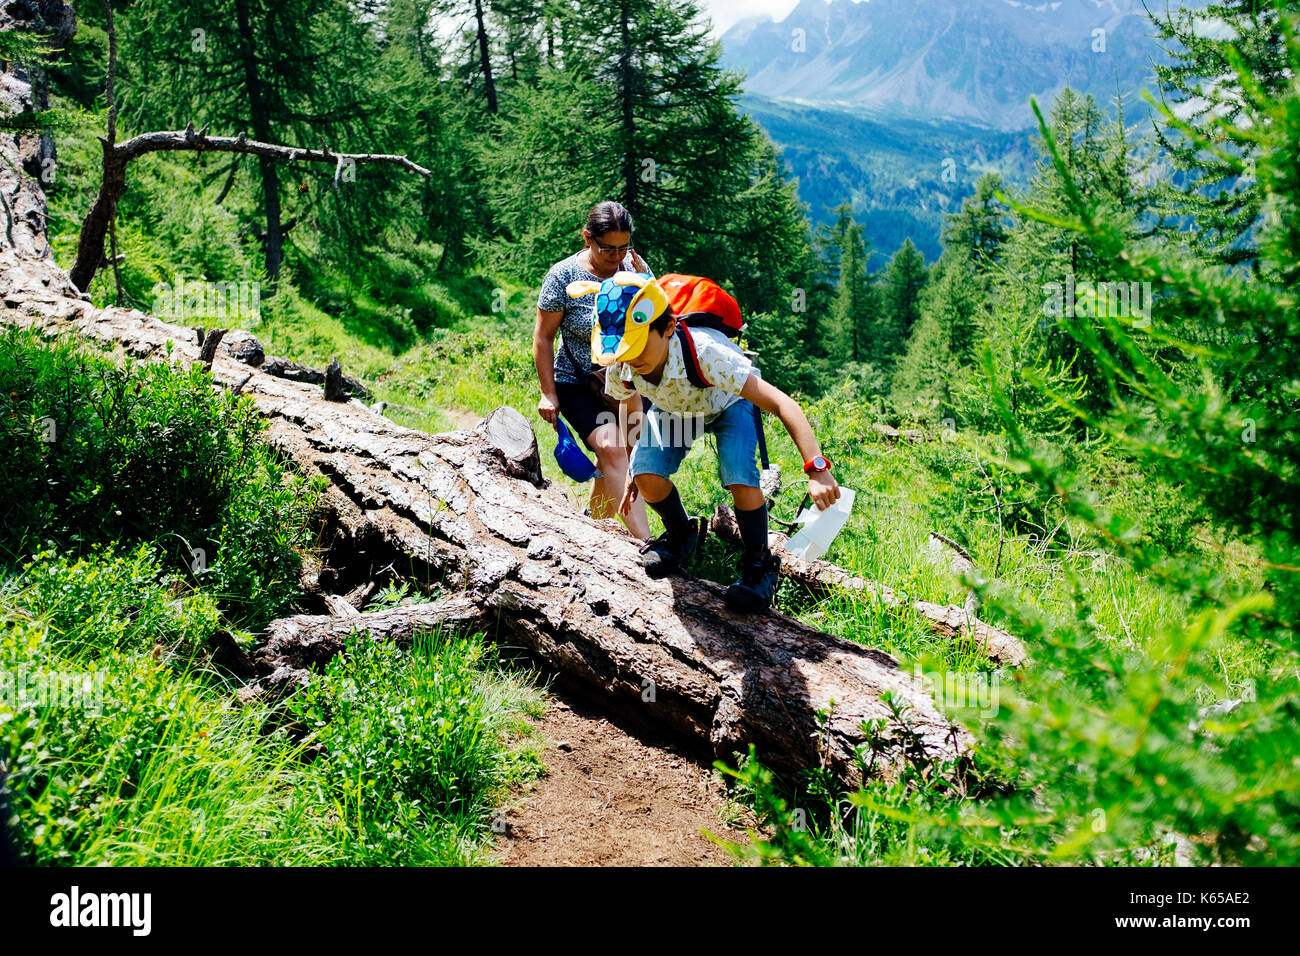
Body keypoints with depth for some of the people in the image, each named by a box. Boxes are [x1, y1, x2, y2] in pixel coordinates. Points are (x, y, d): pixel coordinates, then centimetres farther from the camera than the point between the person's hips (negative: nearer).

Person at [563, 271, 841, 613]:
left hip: (729, 402, -4)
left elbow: (783, 404, -45)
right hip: (672, 408, 4)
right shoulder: (619, 370, -28)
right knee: (647, 476, -21)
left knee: (740, 481, -29)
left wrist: (817, 470, -52)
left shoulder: (704, 354, -44)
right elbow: (631, 410, -1)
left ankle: (760, 565, -1)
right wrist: (633, 471, 8)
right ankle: (681, 536, 12)